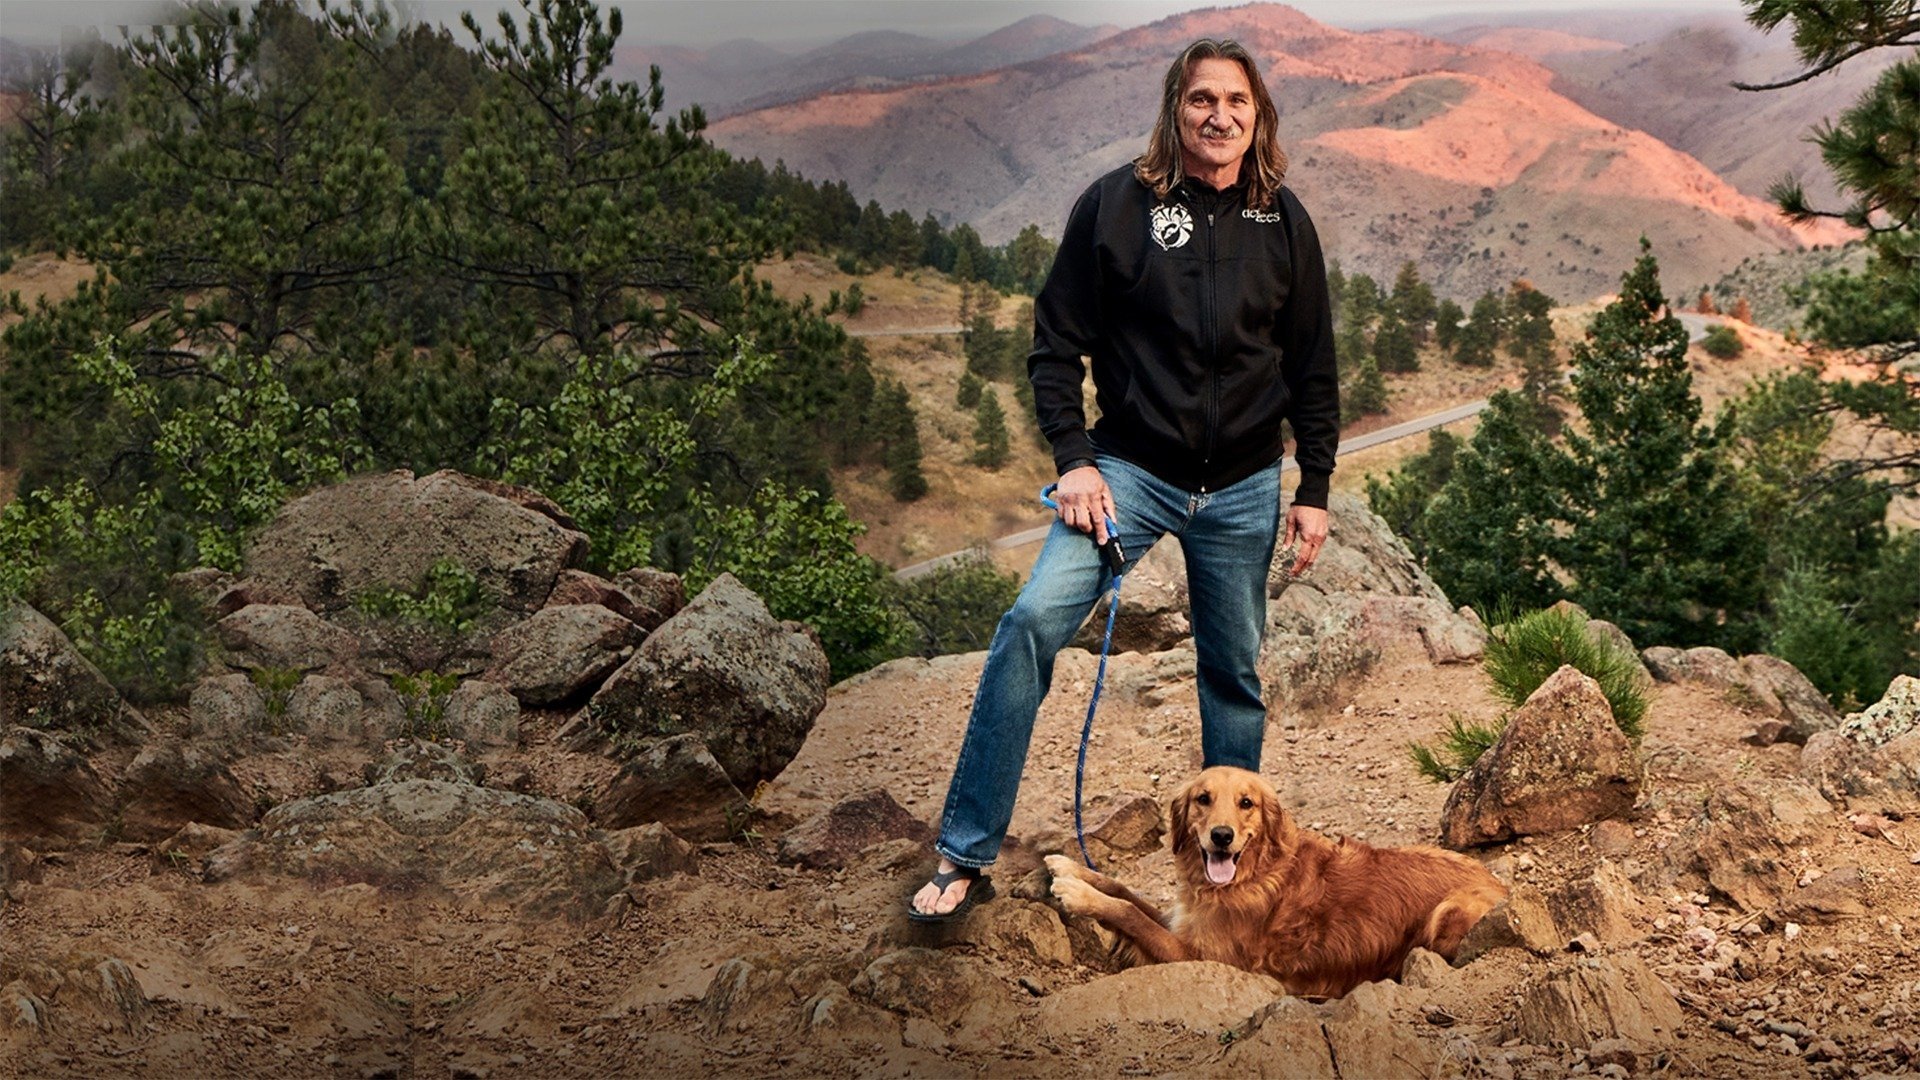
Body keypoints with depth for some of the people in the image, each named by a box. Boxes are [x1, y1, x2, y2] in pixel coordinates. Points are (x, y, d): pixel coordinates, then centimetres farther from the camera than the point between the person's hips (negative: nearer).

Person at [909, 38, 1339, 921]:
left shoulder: (1283, 223, 3)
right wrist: (1072, 459, -12)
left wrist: (1314, 491, 7)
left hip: (1243, 487, 3)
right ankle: (964, 859, -13)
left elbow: (1312, 368, 9)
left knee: (1234, 673, 11)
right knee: (1034, 622, -19)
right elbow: (1056, 344, -3)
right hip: (1131, 467, -2)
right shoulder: (1115, 205, -5)